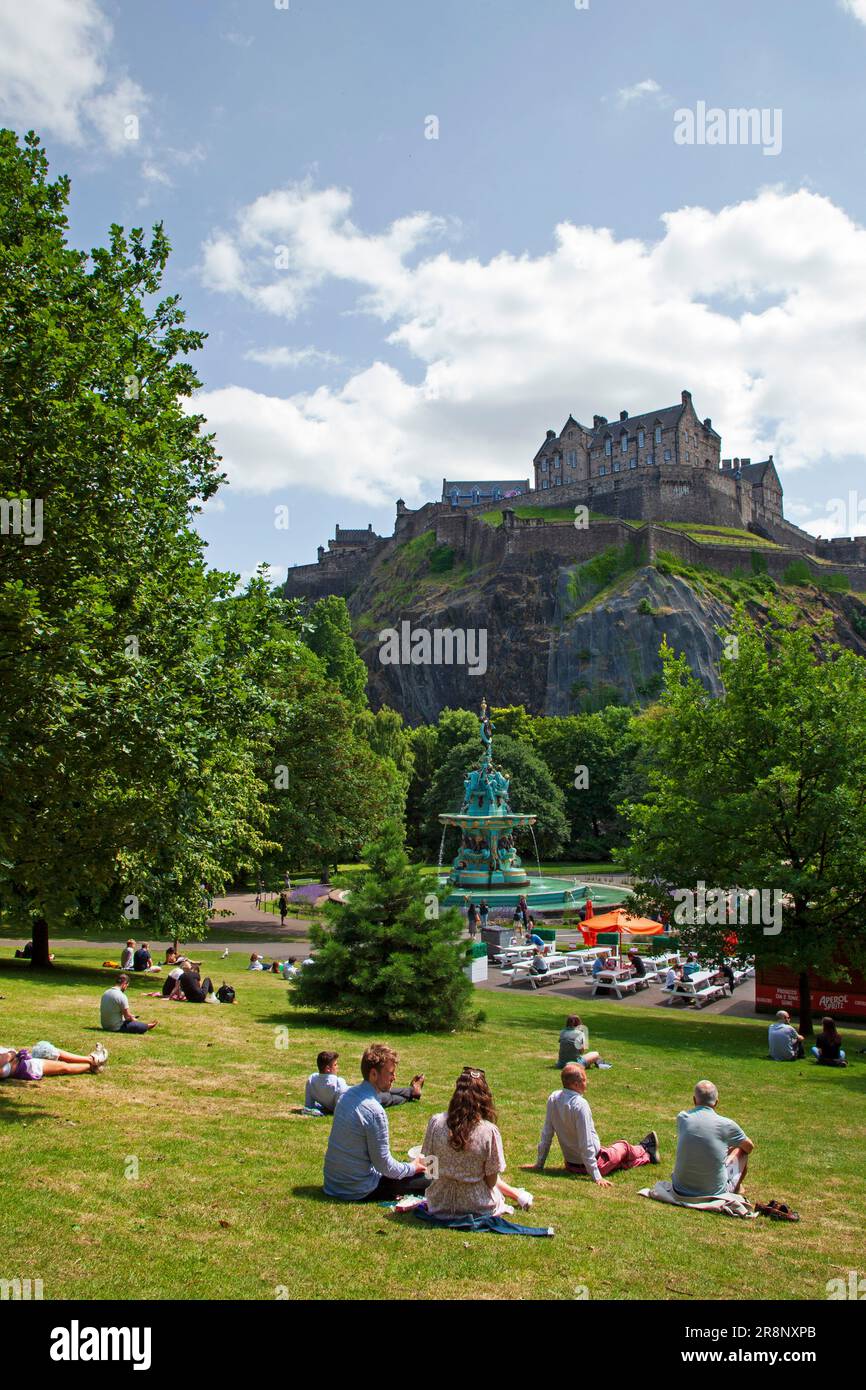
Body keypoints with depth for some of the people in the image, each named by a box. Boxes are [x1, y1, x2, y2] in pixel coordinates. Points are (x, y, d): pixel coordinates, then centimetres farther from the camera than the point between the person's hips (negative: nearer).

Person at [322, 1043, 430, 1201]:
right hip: (357, 1191, -8)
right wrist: (412, 1168, -1)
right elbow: (384, 1165, -19)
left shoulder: (346, 1094, 1)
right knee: (426, 1179, -5)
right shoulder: (374, 1111, -25)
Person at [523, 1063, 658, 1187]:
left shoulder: (553, 1098, -9)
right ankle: (645, 1150, 53)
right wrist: (596, 1177, -24)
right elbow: (586, 1143, -29)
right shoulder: (580, 1104, -30)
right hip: (591, 1161, -6)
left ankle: (647, 1155, 54)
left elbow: (546, 1134, -2)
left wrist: (539, 1163, 7)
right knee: (623, 1146, 23)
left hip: (571, 1164, 6)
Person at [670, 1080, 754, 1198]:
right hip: (715, 1192, -2)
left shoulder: (682, 1118, -6)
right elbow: (749, 1146, 9)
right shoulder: (726, 1124, -12)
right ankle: (736, 1188, 44)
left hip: (681, 1190, 3)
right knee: (741, 1150, 20)